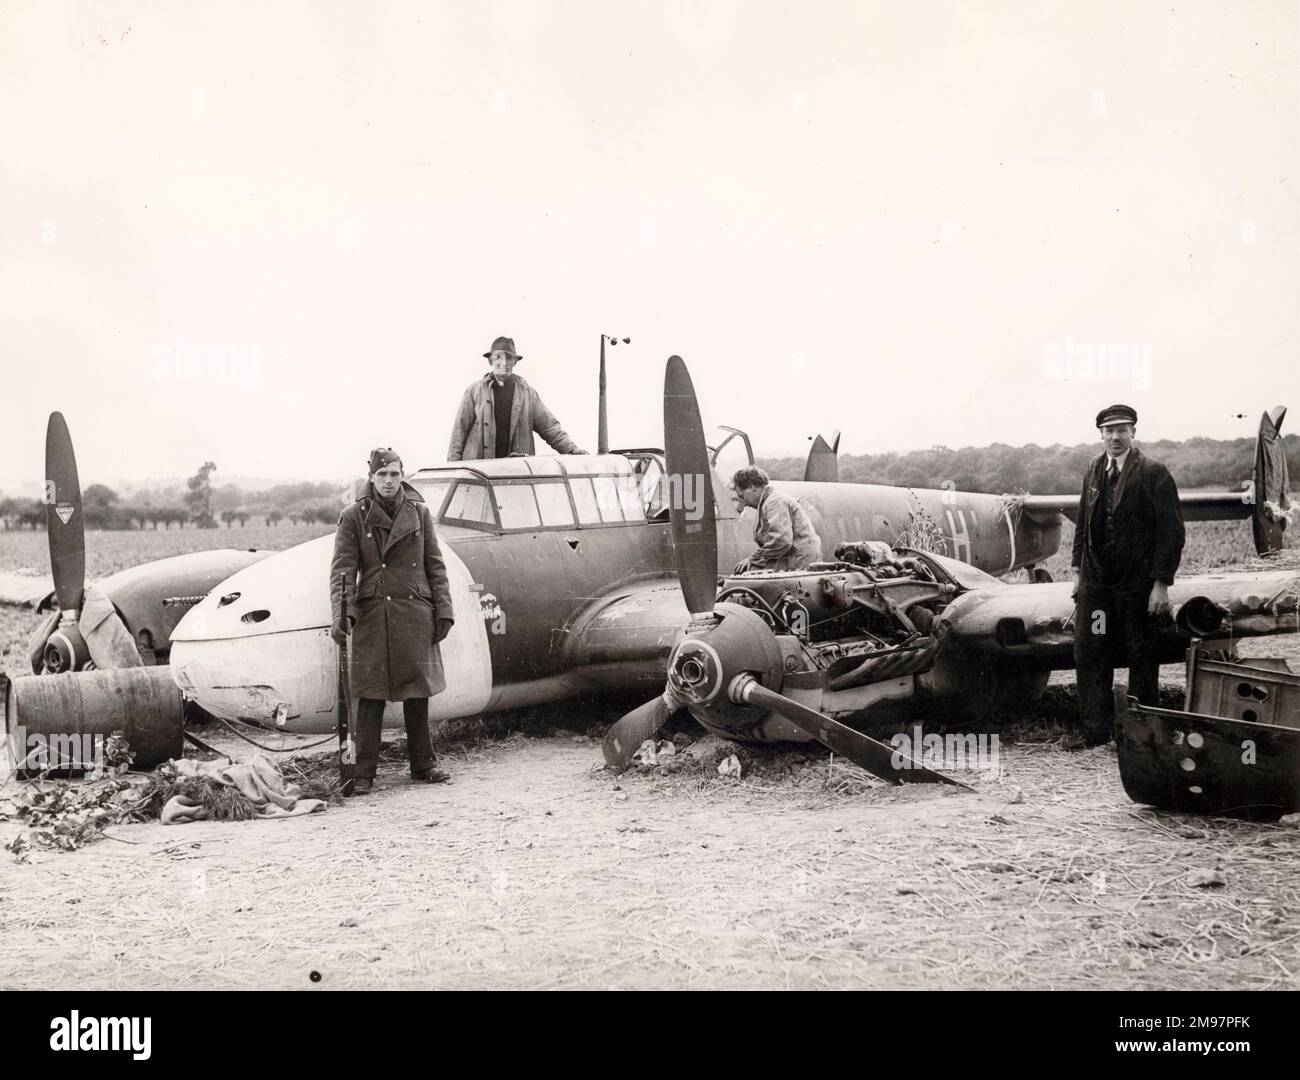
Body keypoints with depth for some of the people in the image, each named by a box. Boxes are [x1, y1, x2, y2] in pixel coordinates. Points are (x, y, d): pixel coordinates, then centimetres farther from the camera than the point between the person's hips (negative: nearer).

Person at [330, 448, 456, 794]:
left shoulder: (419, 513, 7)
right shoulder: (353, 516, -1)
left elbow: (435, 567, 10)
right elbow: (343, 569, -7)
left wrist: (443, 610, 4)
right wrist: (340, 614, -19)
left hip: (415, 614, 3)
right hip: (372, 614, -2)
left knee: (417, 689, 9)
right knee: (371, 694, -1)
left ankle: (423, 764, 20)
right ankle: (363, 774, 4)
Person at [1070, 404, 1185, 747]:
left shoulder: (1153, 473, -8)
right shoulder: (1094, 470, 10)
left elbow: (1171, 531, -11)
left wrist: (1161, 583, -14)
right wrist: (1080, 571, 12)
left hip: (1138, 584, -5)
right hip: (1096, 580, 5)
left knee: (1141, 656, 5)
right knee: (1088, 653, 5)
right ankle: (1096, 729, 14)